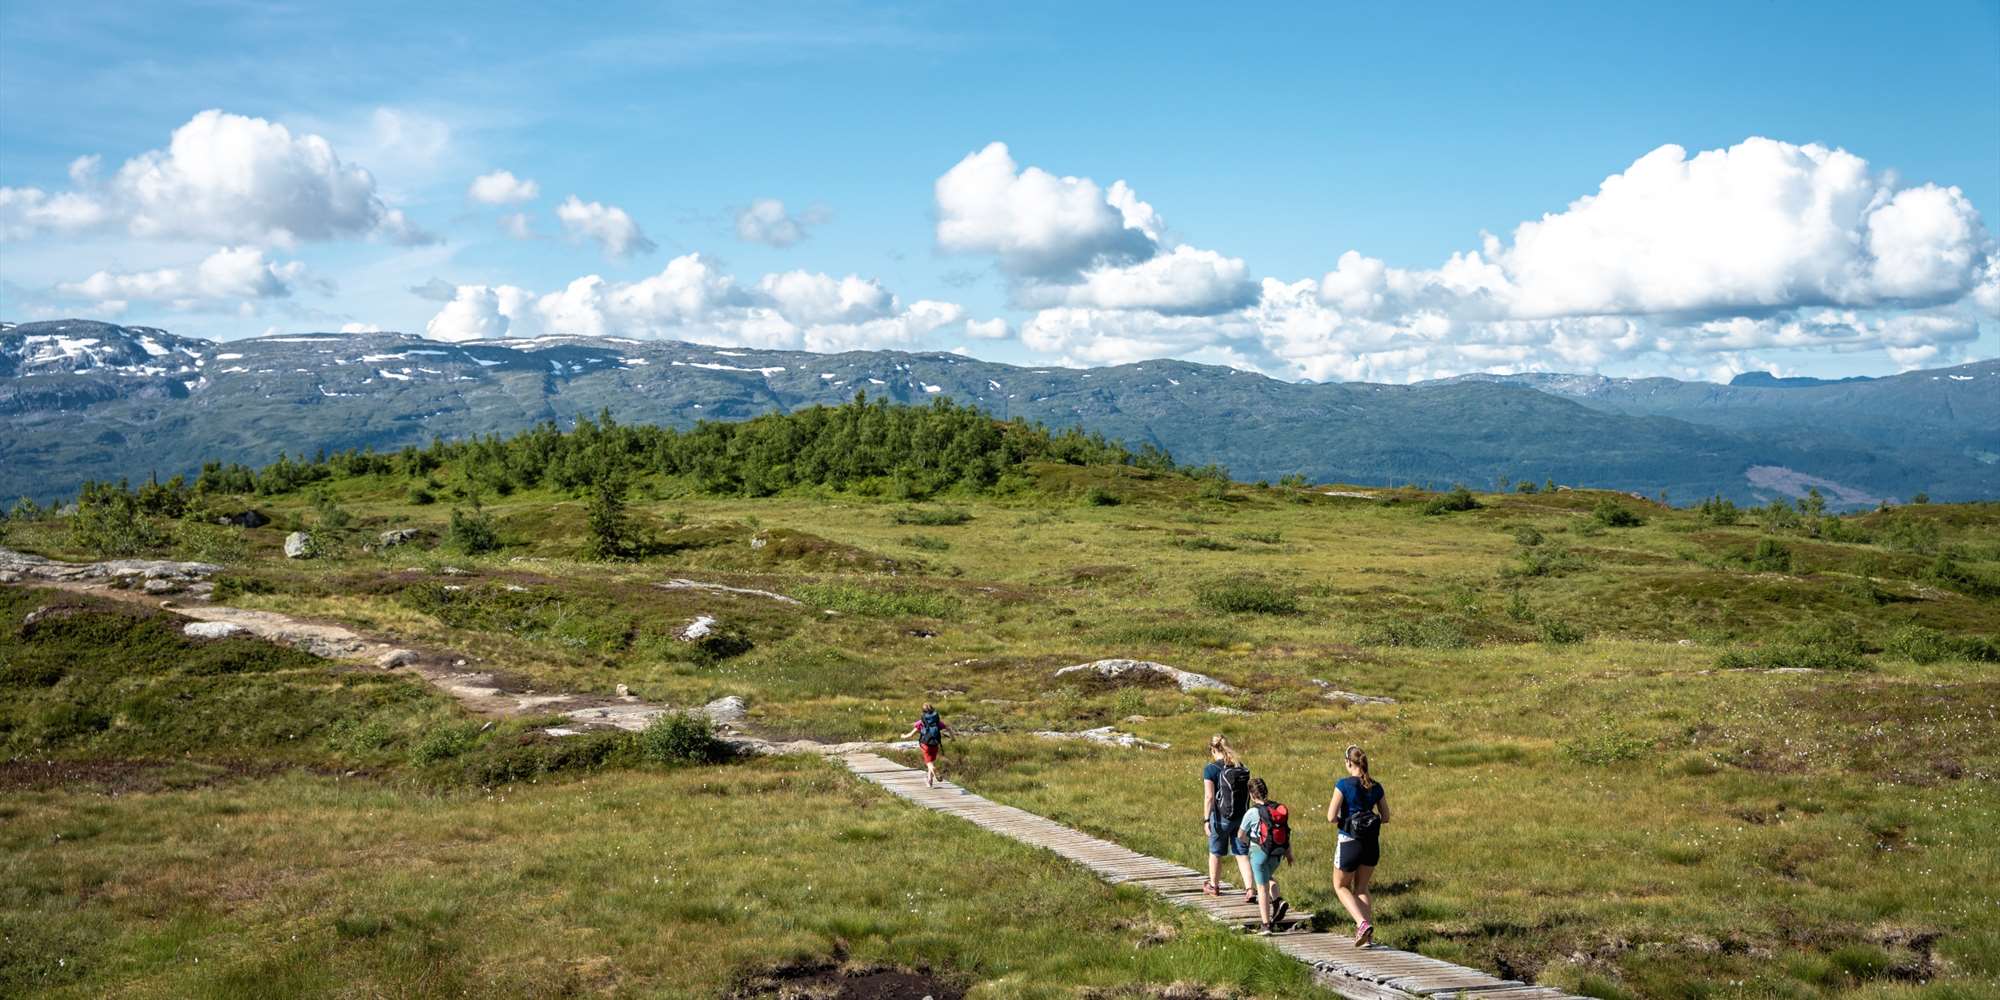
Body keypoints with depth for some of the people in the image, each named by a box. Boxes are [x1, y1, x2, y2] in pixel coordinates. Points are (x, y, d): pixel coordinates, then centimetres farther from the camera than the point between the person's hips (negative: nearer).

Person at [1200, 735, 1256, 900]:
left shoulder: (1211, 769, -12)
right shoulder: (1241, 767, 4)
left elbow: (1209, 796, -16)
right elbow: (1248, 792, 7)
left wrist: (1206, 819, -12)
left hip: (1221, 817, -4)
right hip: (1242, 816, 4)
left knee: (1215, 853, 16)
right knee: (1242, 854, 8)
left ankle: (1213, 886, 33)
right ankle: (1250, 890, -3)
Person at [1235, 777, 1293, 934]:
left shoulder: (1252, 812, -12)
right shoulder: (1279, 808, 0)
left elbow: (1240, 835, -3)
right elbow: (1287, 832, 7)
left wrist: (1249, 842, 18)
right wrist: (1289, 852, 20)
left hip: (1259, 852, -5)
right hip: (1277, 854, 5)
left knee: (1262, 887, 4)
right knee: (1269, 877, 30)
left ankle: (1266, 924, 3)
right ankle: (1277, 901, 6)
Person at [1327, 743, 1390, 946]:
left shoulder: (1343, 785, -13)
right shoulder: (1376, 787, 2)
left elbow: (1331, 818, -15)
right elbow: (1385, 817, 10)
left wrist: (1341, 820, 5)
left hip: (1350, 843, -5)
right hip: (1372, 844, 5)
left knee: (1341, 886, 14)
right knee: (1361, 888, 19)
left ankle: (1362, 923, -7)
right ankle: (1368, 935, 10)